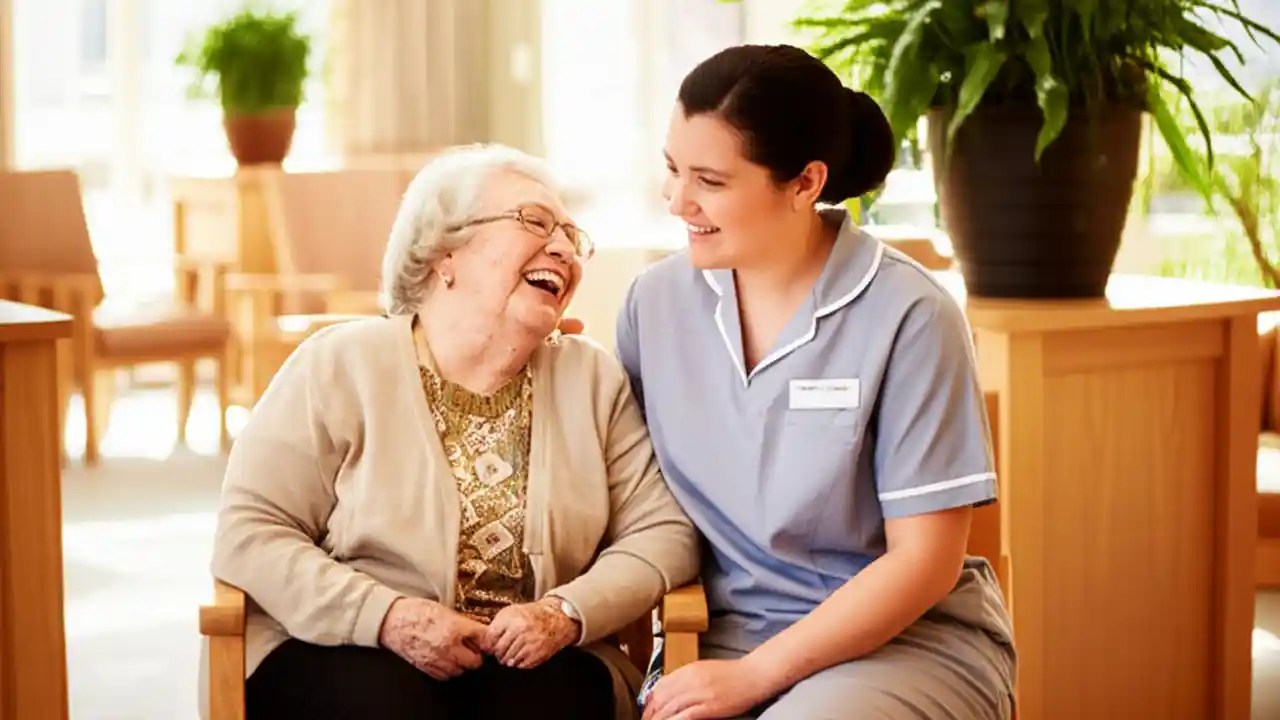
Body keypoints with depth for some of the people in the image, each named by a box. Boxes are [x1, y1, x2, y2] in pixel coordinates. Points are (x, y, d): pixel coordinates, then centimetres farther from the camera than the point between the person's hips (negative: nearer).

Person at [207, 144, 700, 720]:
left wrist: (568, 614, -15)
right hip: (347, 651, -2)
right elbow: (248, 533, -6)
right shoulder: (341, 365, -2)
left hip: (534, 661, 2)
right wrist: (387, 616, -19)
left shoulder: (593, 378, 7)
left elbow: (663, 532, 3)